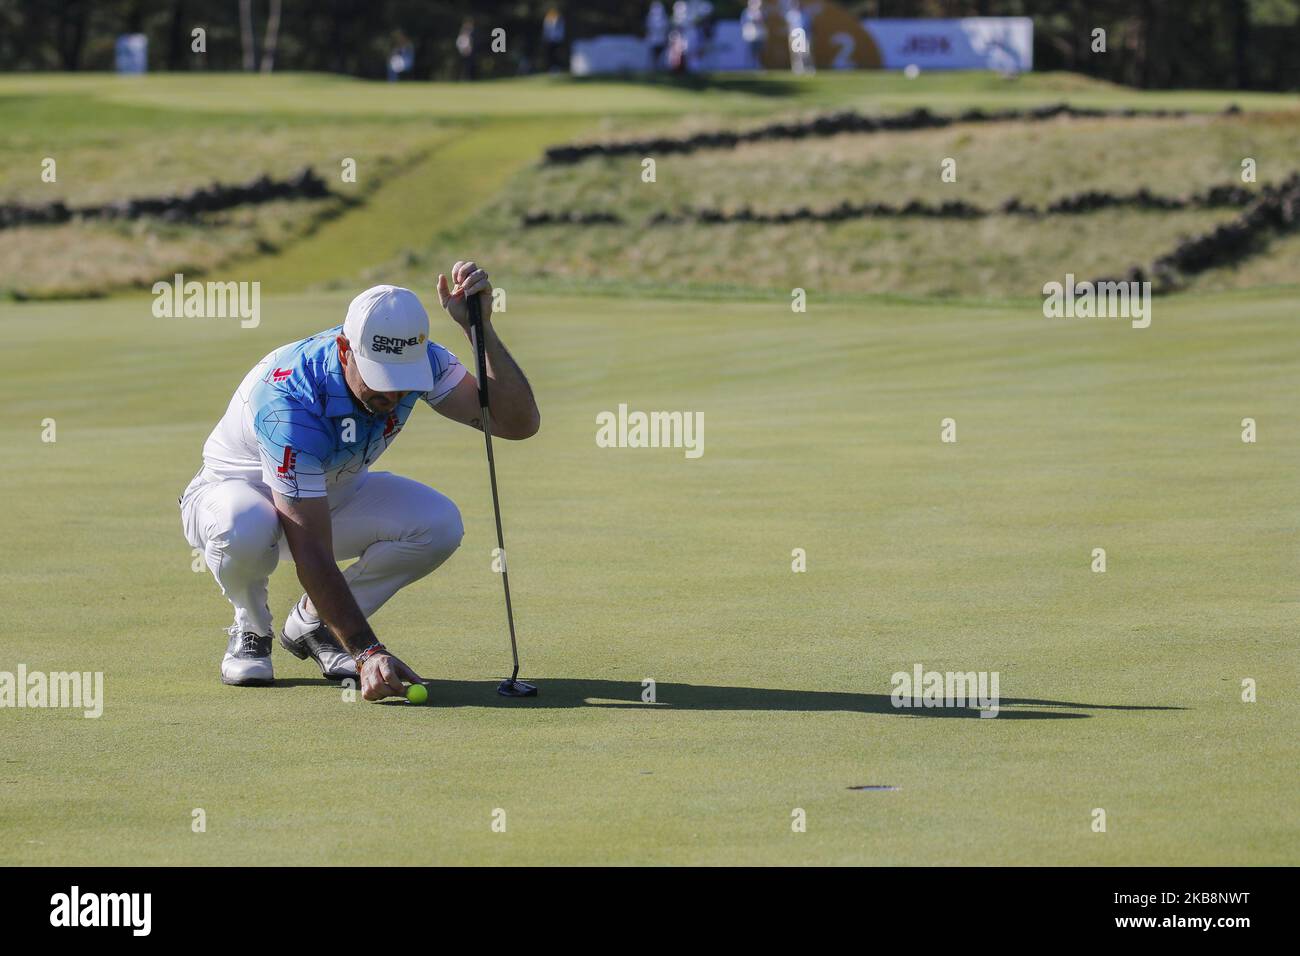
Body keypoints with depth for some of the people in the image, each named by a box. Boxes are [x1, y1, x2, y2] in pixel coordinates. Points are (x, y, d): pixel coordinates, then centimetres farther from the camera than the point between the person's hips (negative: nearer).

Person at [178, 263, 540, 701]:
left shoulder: (420, 358, -23)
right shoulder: (289, 401, -39)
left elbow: (519, 421, -27)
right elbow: (312, 554, -40)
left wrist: (481, 329, -39)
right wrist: (367, 652, -46)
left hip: (335, 497, 5)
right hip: (237, 490, -5)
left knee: (438, 524, -23)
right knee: (246, 530, -42)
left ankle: (312, 623, 1)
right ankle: (250, 631, -6)